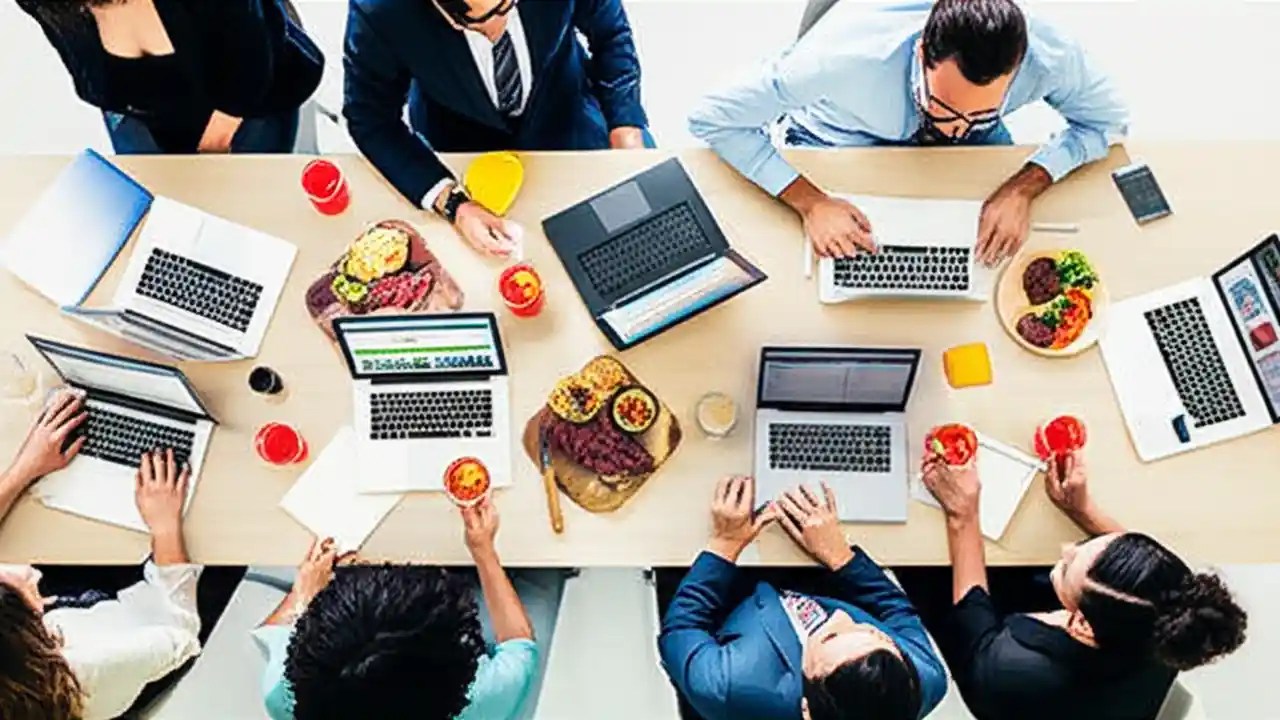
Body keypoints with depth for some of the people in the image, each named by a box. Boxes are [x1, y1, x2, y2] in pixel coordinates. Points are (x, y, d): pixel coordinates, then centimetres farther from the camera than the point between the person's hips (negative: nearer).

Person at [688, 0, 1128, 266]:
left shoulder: (1048, 57, -33)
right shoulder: (848, 56, -42)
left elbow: (1109, 119, -11)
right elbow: (711, 118, -32)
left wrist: (1025, 187, -29)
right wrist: (811, 202, -41)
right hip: (839, 146, -2)